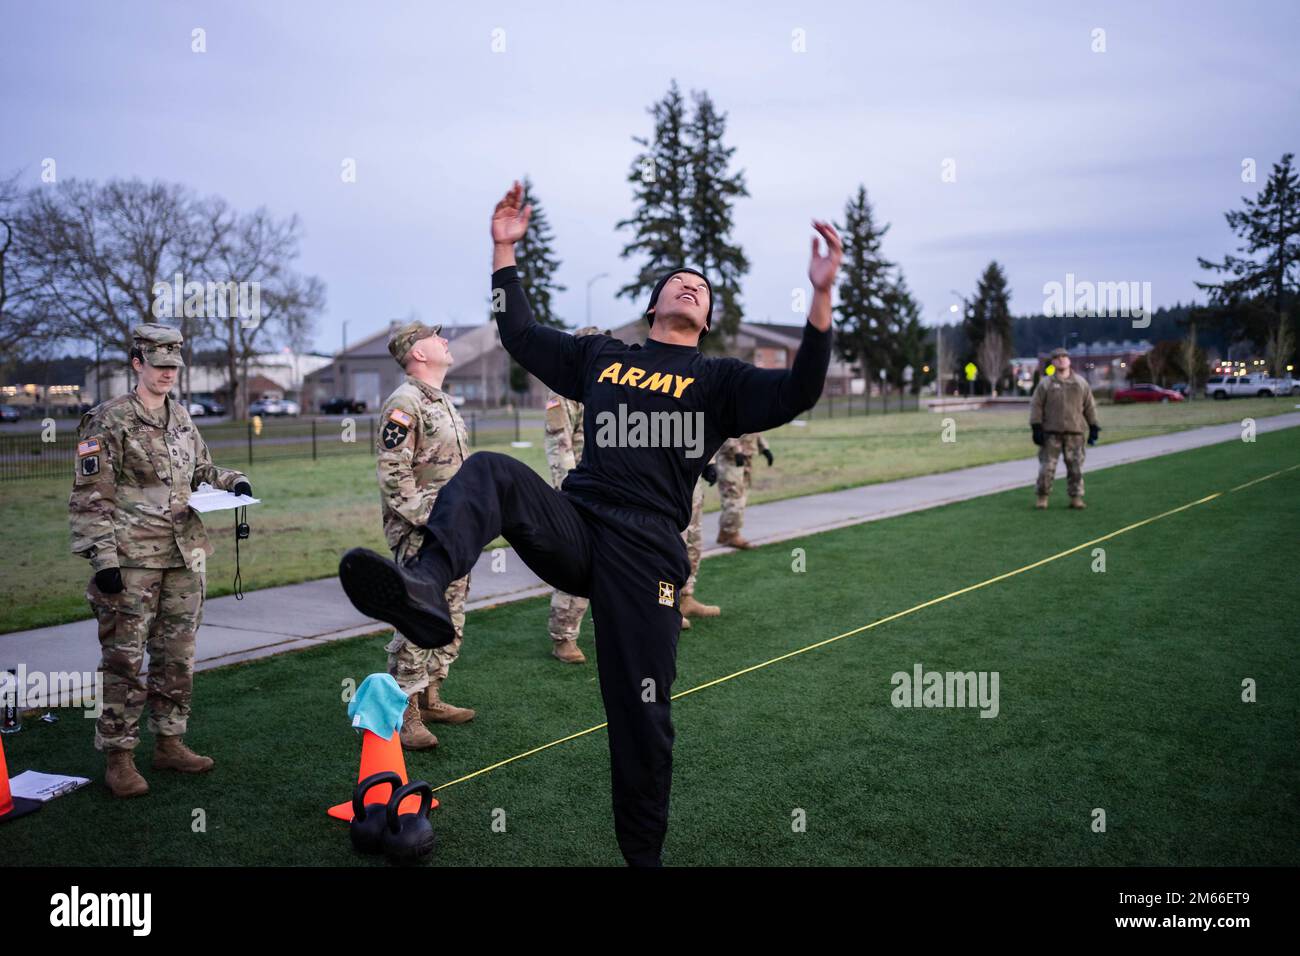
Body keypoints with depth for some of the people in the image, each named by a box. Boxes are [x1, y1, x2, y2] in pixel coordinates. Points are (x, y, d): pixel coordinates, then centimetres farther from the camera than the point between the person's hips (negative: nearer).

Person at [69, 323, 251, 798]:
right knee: (124, 661, -1)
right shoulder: (107, 421, -7)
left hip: (185, 560, 7)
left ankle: (169, 743, 25)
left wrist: (234, 480, 3)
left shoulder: (181, 417, 12)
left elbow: (200, 470, 25)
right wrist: (103, 558, -16)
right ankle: (119, 758, 8)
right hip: (131, 562, -6)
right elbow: (91, 497, -10)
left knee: (177, 657, 13)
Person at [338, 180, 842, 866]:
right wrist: (504, 249, 22)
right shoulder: (600, 357, 21)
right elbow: (519, 334, 28)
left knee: (641, 713, -4)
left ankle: (643, 854, 14)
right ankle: (424, 588, -53)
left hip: (645, 548, -2)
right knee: (490, 472, -26)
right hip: (572, 525, 2)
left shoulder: (717, 380, 12)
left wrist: (822, 295, -14)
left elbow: (797, 392, -3)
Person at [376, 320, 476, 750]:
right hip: (419, 538, -10)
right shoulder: (403, 404, -13)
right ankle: (404, 715, 0)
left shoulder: (444, 403, 17)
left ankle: (430, 698, 27)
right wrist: (428, 519, -21)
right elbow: (392, 475, -19)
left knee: (450, 621, 15)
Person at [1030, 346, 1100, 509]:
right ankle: (1042, 497, 9)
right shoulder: (1045, 383, 4)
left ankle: (1076, 498, 10)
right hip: (1051, 433, -2)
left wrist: (1093, 427, 9)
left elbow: (1090, 406, 13)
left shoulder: (1081, 383, 10)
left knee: (1075, 467, 1)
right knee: (1047, 467, -3)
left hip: (1075, 433, 2)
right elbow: (1036, 406, 1)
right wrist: (1036, 428, -7)